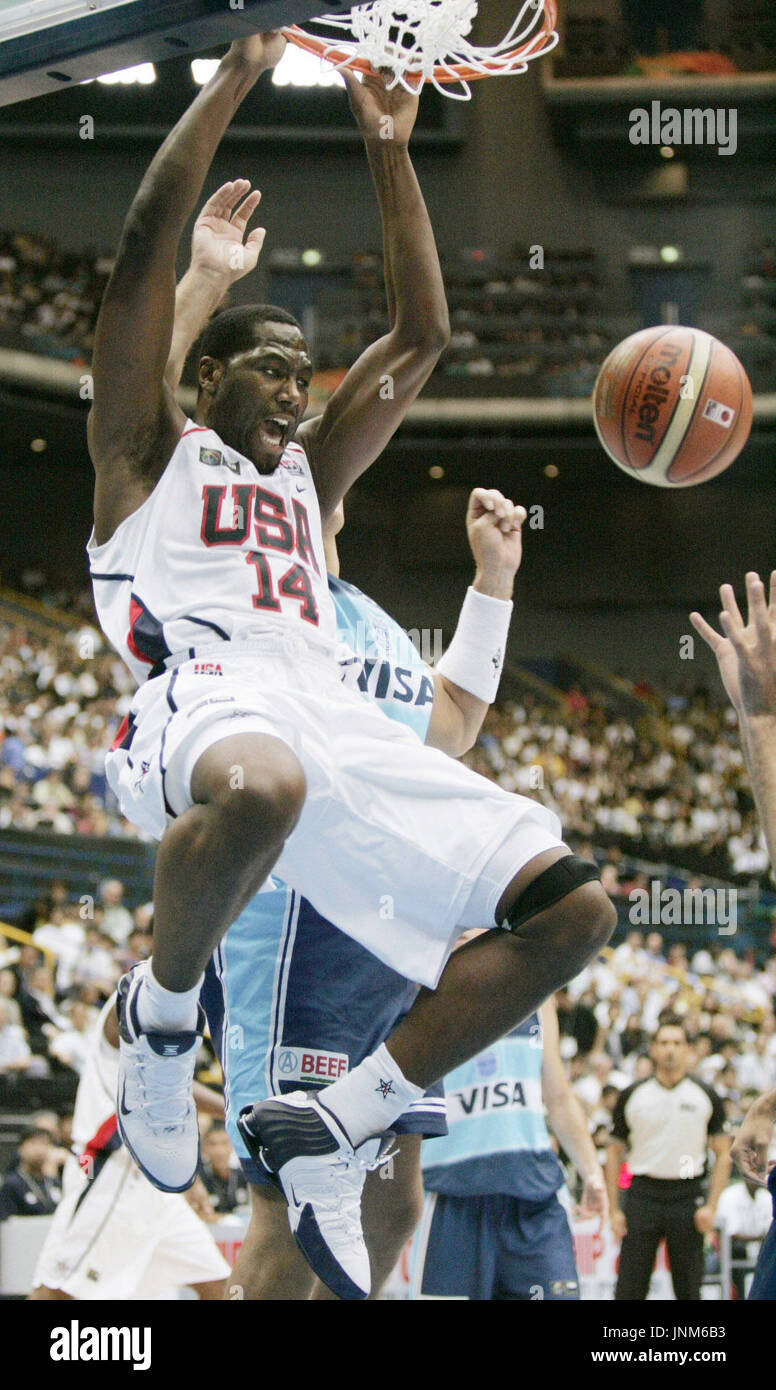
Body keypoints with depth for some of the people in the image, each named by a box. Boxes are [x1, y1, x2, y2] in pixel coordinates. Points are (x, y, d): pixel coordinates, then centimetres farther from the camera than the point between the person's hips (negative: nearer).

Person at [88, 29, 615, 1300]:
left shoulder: (310, 474, 37)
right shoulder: (151, 450, 21)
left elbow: (420, 335, 35)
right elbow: (148, 246, 10)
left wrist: (390, 150, 32)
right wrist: (234, 81, 10)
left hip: (336, 716, 7)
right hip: (205, 688, -6)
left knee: (574, 907, -10)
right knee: (259, 788, -47)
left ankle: (328, 1130, -6)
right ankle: (163, 1010, -14)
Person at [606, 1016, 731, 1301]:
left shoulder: (705, 1096, 5)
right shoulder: (632, 1096, 6)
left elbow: (723, 1155, 7)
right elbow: (614, 1153, 9)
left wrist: (711, 1206, -4)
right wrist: (614, 1209, 1)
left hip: (687, 1195, 0)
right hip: (643, 1194, 0)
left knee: (688, 1290, 3)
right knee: (629, 1289, -4)